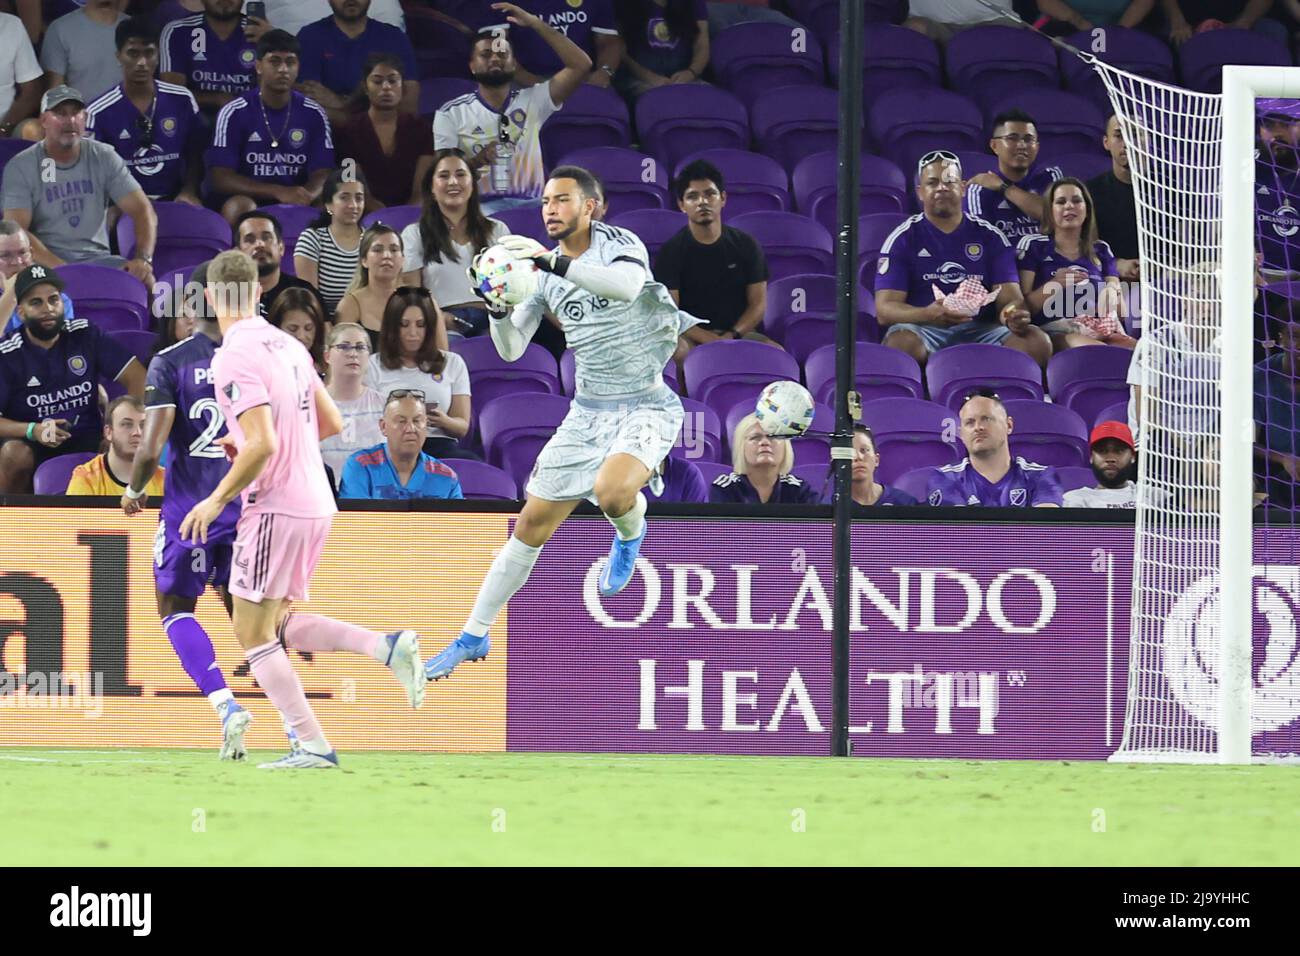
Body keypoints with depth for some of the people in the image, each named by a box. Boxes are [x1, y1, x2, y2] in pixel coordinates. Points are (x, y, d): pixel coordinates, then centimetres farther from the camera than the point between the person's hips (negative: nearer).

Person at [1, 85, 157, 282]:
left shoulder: (103, 158, 8)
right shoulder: (20, 168, -1)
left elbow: (142, 210, 4)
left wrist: (143, 259, -16)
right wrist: (60, 269, -26)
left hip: (96, 256, 3)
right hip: (45, 260, -3)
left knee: (142, 279, -27)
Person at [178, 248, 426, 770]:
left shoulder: (235, 359, -17)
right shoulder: (287, 346, 9)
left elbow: (263, 445, -24)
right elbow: (330, 422, 16)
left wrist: (216, 501, -13)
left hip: (275, 510, -8)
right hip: (315, 505, 8)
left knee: (253, 635, 2)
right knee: (279, 627, 19)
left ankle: (314, 746, -1)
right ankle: (388, 647, 5)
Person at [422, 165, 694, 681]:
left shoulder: (619, 244, -10)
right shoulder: (542, 273, 6)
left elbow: (628, 285, -34)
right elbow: (511, 349, 4)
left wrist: (552, 260, -39)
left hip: (646, 405, -5)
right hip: (588, 411, 5)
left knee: (611, 491, -35)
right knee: (531, 527, 5)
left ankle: (629, 535, 1)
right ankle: (474, 637, 17)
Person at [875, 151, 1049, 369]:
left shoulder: (990, 237, 15)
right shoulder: (904, 239, 7)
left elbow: (1009, 297, 7)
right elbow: (884, 309, -3)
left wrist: (1014, 315, -21)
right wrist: (928, 315, -25)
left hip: (980, 330, 2)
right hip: (923, 328, -2)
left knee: (1037, 342, -26)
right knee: (902, 343, -39)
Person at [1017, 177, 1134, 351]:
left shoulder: (1101, 250, 24)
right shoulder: (1034, 246, 14)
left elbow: (1120, 311, 19)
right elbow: (1022, 307, 6)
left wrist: (1113, 296, -4)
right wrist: (1055, 285, -10)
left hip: (1104, 330, 3)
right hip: (1057, 333, -3)